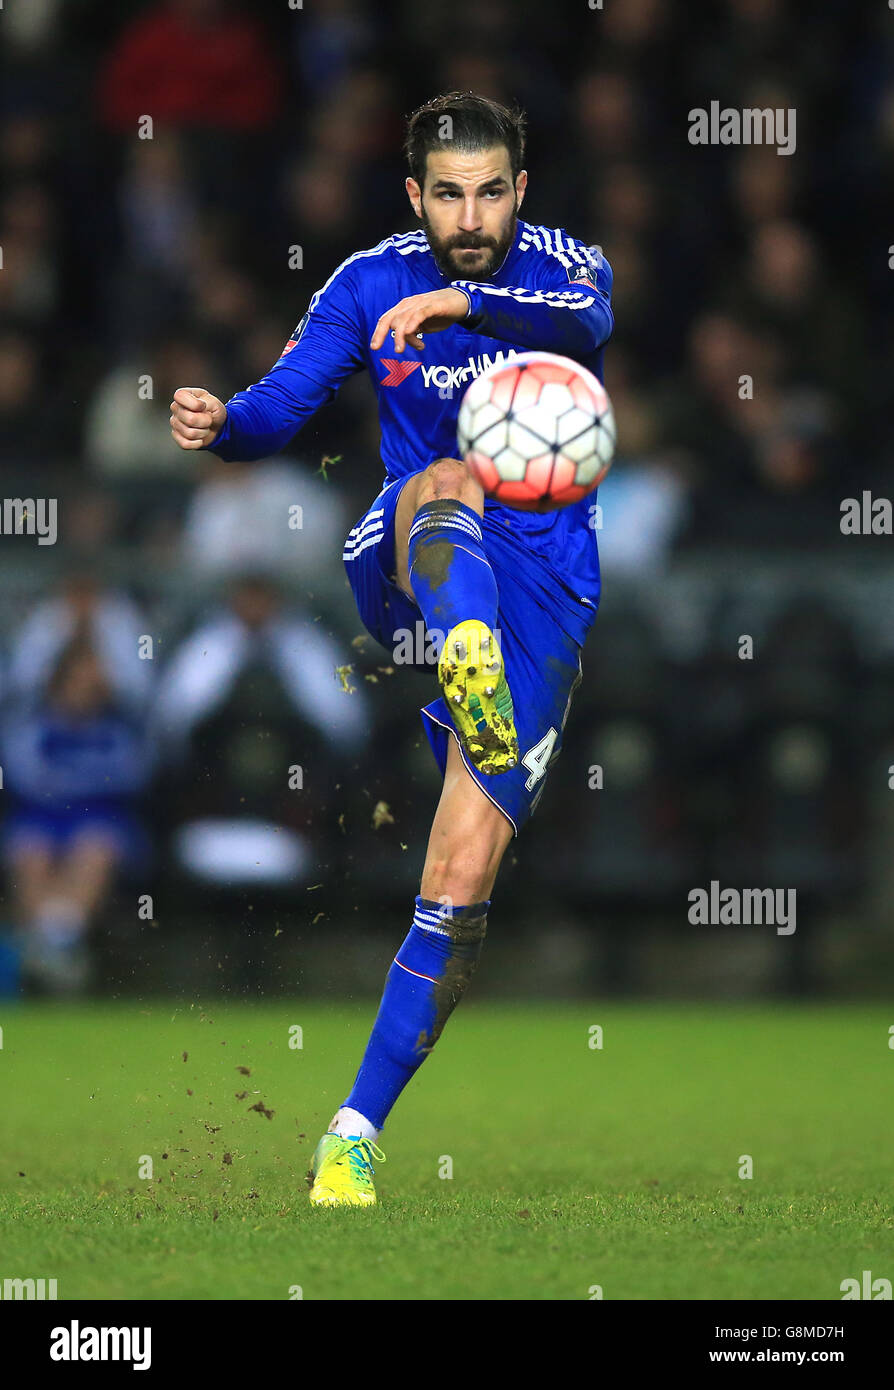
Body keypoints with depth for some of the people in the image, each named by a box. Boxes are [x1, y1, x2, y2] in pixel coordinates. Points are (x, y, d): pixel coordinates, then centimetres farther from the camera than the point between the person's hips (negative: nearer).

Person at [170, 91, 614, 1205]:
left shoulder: (564, 269, -2)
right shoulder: (370, 285, 3)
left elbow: (583, 322, -27)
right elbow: (280, 406, -6)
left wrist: (460, 303, -46)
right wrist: (219, 424, -30)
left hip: (538, 586, -1)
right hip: (406, 569, 1)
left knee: (464, 870, -11)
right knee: (446, 485, -36)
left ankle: (357, 1129, -4)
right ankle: (474, 691, -67)